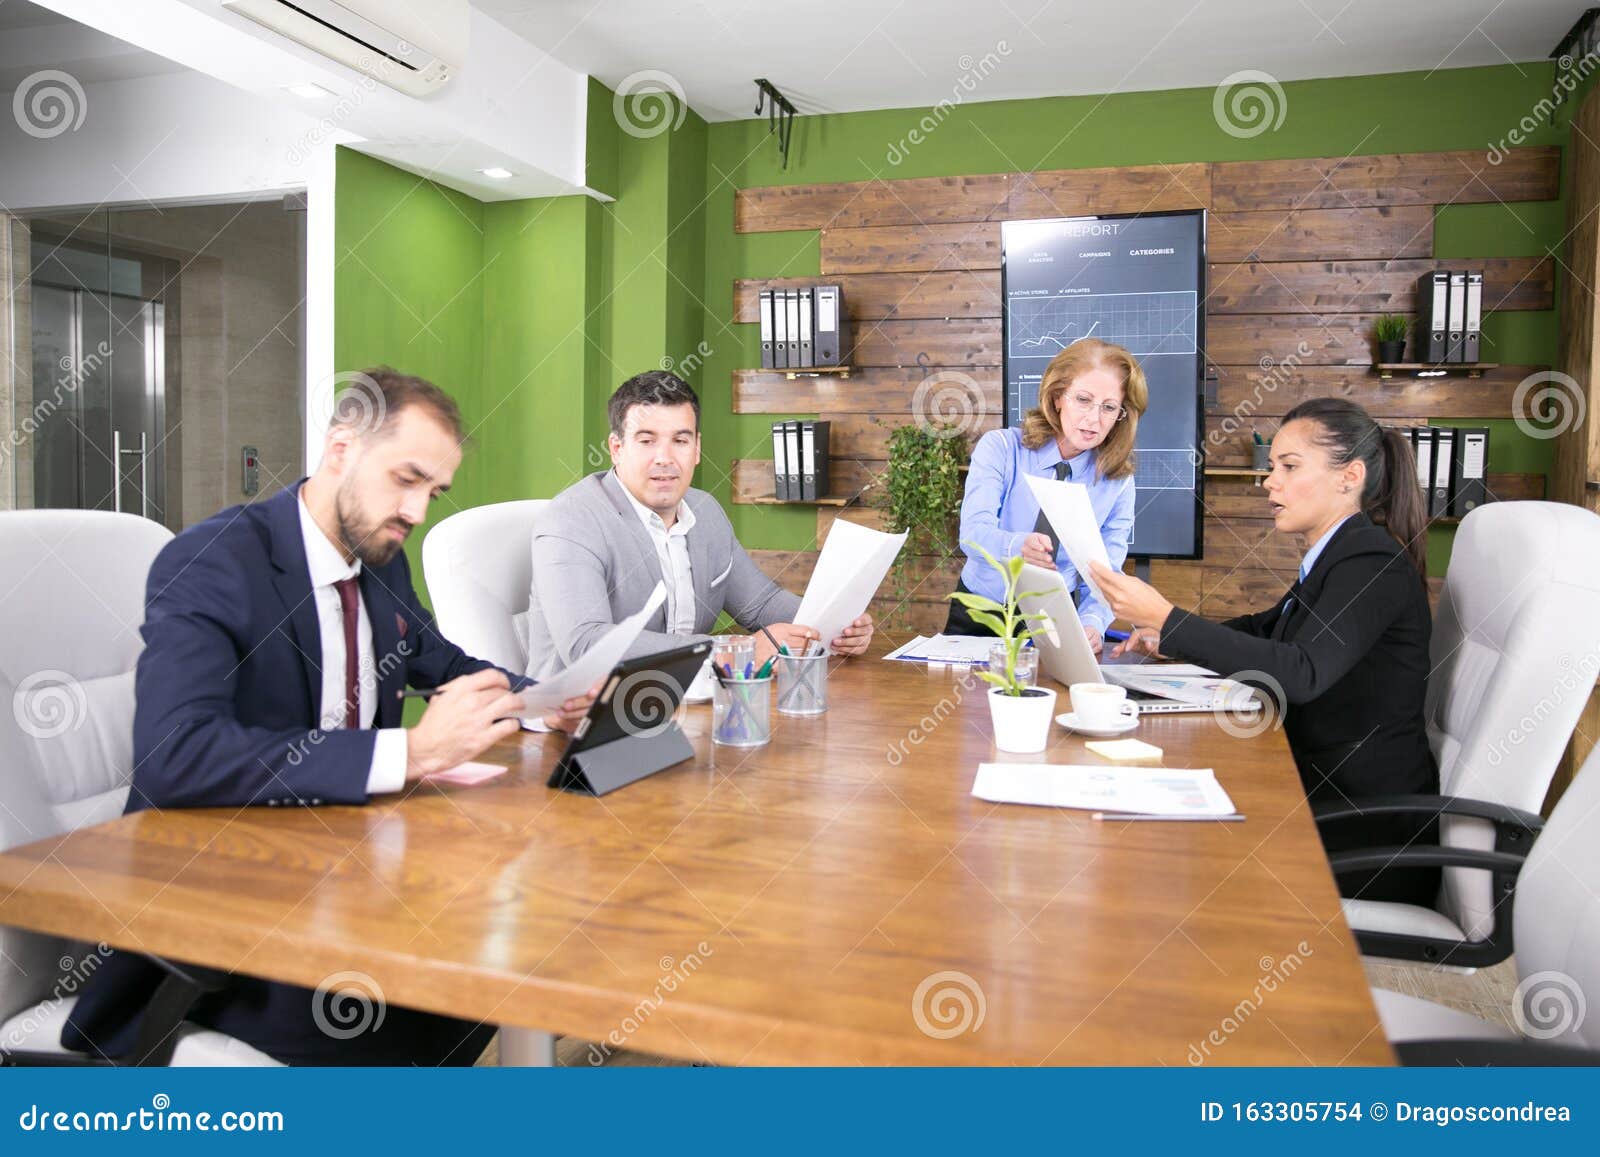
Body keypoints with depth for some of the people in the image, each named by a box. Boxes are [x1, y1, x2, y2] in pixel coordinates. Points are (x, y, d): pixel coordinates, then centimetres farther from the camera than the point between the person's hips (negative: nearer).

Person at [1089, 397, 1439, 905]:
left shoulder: (1373, 563, -18)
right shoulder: (1336, 558, 10)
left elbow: (1301, 674, -32)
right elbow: (1267, 626, 26)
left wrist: (1166, 618, -35)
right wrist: (1171, 639, 9)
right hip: (1324, 793, 8)